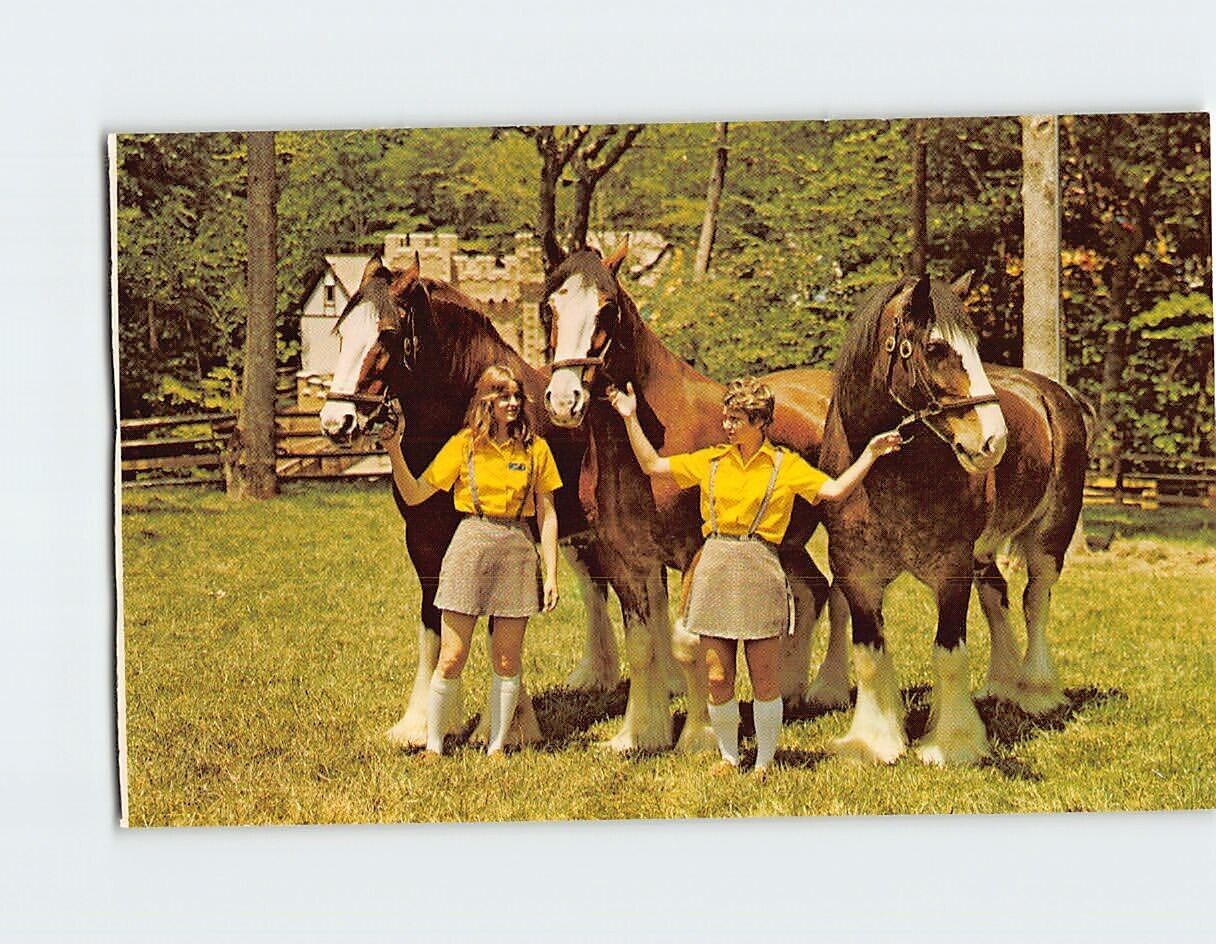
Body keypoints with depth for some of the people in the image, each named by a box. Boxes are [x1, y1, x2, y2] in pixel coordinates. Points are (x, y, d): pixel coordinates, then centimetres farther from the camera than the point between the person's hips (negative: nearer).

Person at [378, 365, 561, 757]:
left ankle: (496, 747, 16)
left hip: (518, 549, 1)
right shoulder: (464, 445, 3)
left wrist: (551, 574, 1)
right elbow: (415, 495, 2)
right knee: (451, 658, -1)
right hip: (470, 545, -1)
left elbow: (547, 516, 7)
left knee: (506, 661, 6)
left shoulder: (535, 449, 6)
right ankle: (432, 746, 9)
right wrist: (394, 453, -13)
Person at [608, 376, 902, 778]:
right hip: (715, 568, 2)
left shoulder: (786, 465, 4)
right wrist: (631, 419, 11)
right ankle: (728, 757, 19)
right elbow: (652, 465, 15)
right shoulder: (711, 461, 11)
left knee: (764, 680, 1)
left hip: (760, 569, -2)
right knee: (717, 679, 2)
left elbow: (835, 490, -3)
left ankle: (764, 762, 15)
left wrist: (871, 453, -7)